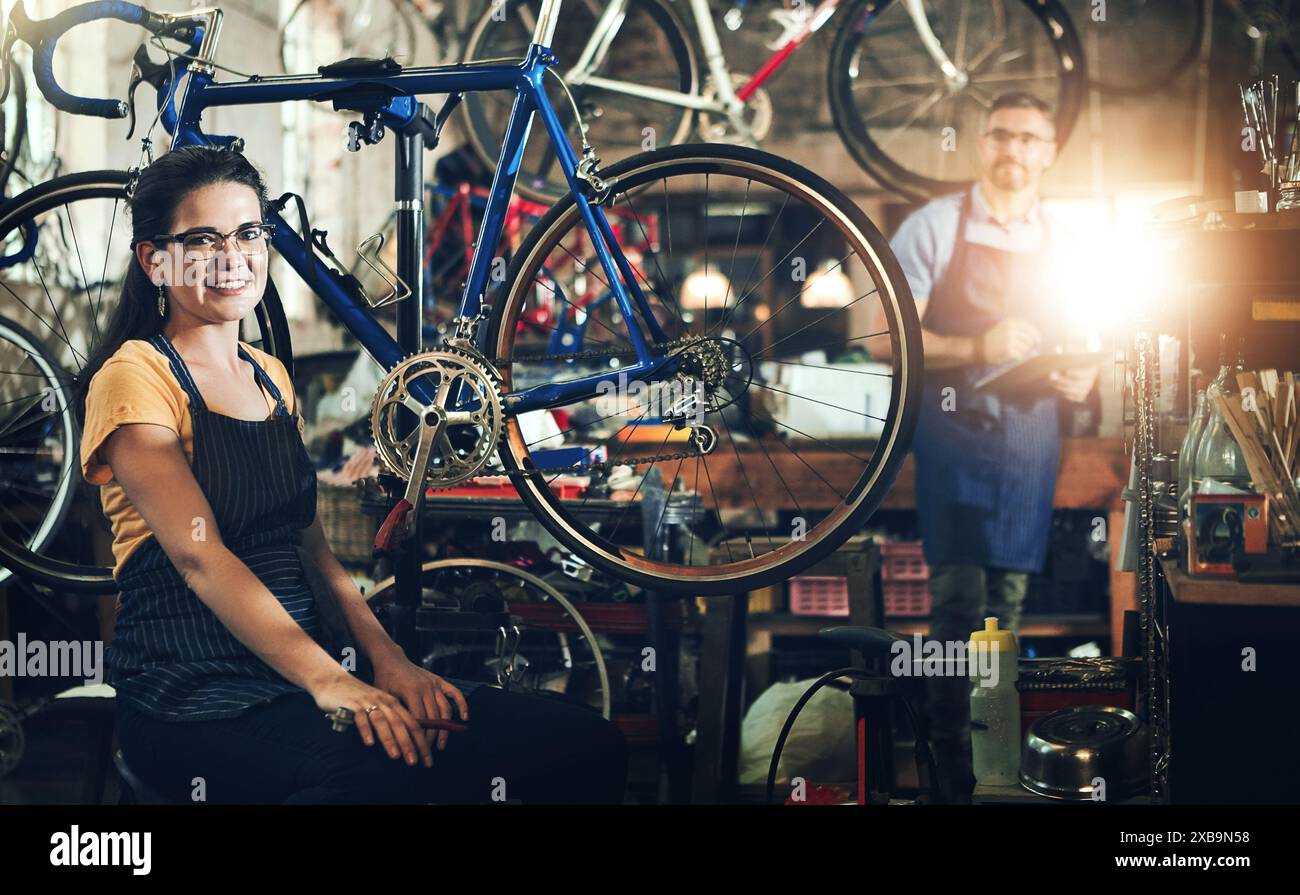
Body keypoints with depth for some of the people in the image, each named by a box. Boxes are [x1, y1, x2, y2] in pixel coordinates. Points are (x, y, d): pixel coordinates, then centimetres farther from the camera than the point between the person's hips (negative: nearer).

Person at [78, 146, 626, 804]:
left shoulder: (270, 378, 19)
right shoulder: (136, 378, -4)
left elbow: (311, 545, 14)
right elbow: (199, 556, -16)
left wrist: (387, 659, -3)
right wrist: (327, 681, -26)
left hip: (301, 669, 7)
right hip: (200, 705, -7)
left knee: (590, 747, -13)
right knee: (395, 769, -39)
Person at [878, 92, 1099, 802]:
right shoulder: (934, 226, -3)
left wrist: (1084, 376, -3)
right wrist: (977, 349, -21)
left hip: (1031, 443, 4)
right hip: (955, 435, -4)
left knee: (1009, 599, 10)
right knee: (960, 598, -10)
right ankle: (951, 763, -2)